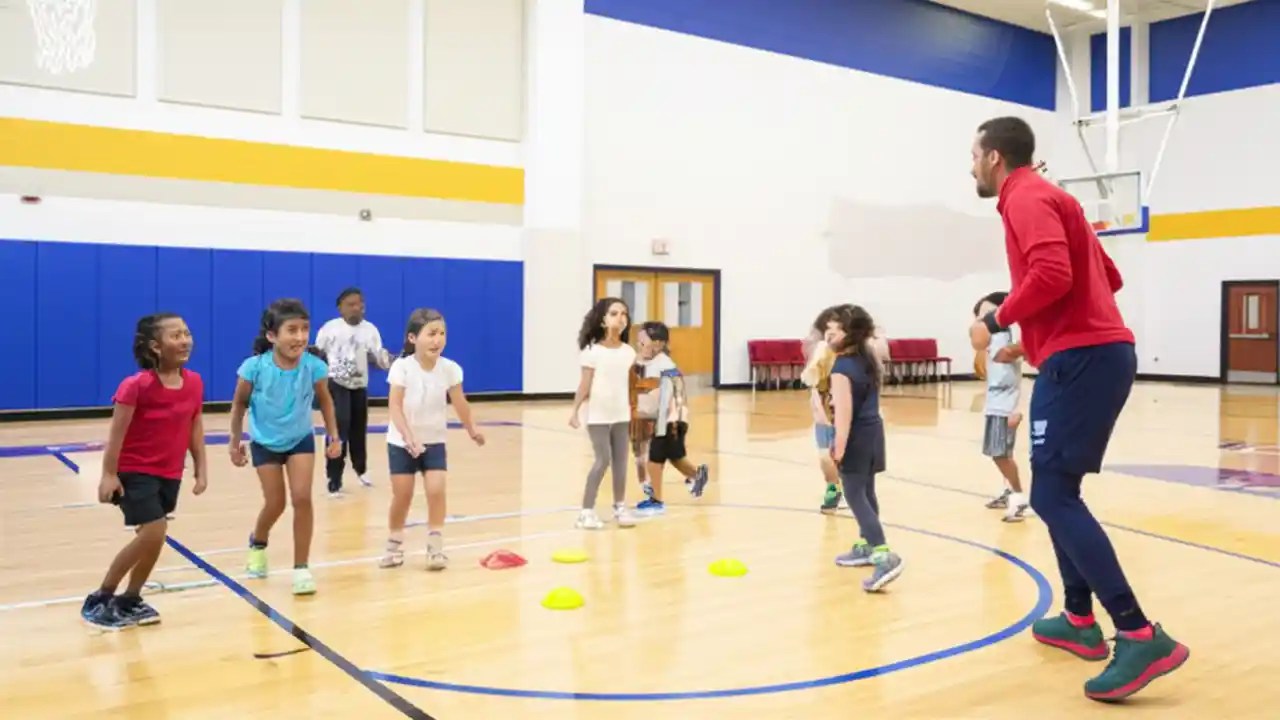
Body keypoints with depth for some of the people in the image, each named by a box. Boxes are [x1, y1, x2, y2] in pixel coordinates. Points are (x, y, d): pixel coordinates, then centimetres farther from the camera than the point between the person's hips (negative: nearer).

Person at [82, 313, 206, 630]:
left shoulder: (194, 383, -3)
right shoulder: (136, 386, -20)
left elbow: (195, 428, 7)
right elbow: (117, 433, -16)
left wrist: (201, 469, 7)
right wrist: (109, 475, -16)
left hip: (169, 473, 6)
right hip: (135, 471, -6)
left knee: (153, 535, 13)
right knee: (155, 532, -15)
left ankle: (130, 600, 32)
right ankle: (99, 599, 3)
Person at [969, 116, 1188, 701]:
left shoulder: (1026, 198, -7)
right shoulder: (1046, 198, 23)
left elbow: (1052, 274, -25)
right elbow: (1107, 277, 27)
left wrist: (997, 320, -11)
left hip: (1079, 359, -11)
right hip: (1091, 353, 11)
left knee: (1051, 496, -14)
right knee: (1057, 490, 16)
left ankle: (1140, 637, -16)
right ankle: (1080, 620, 22)